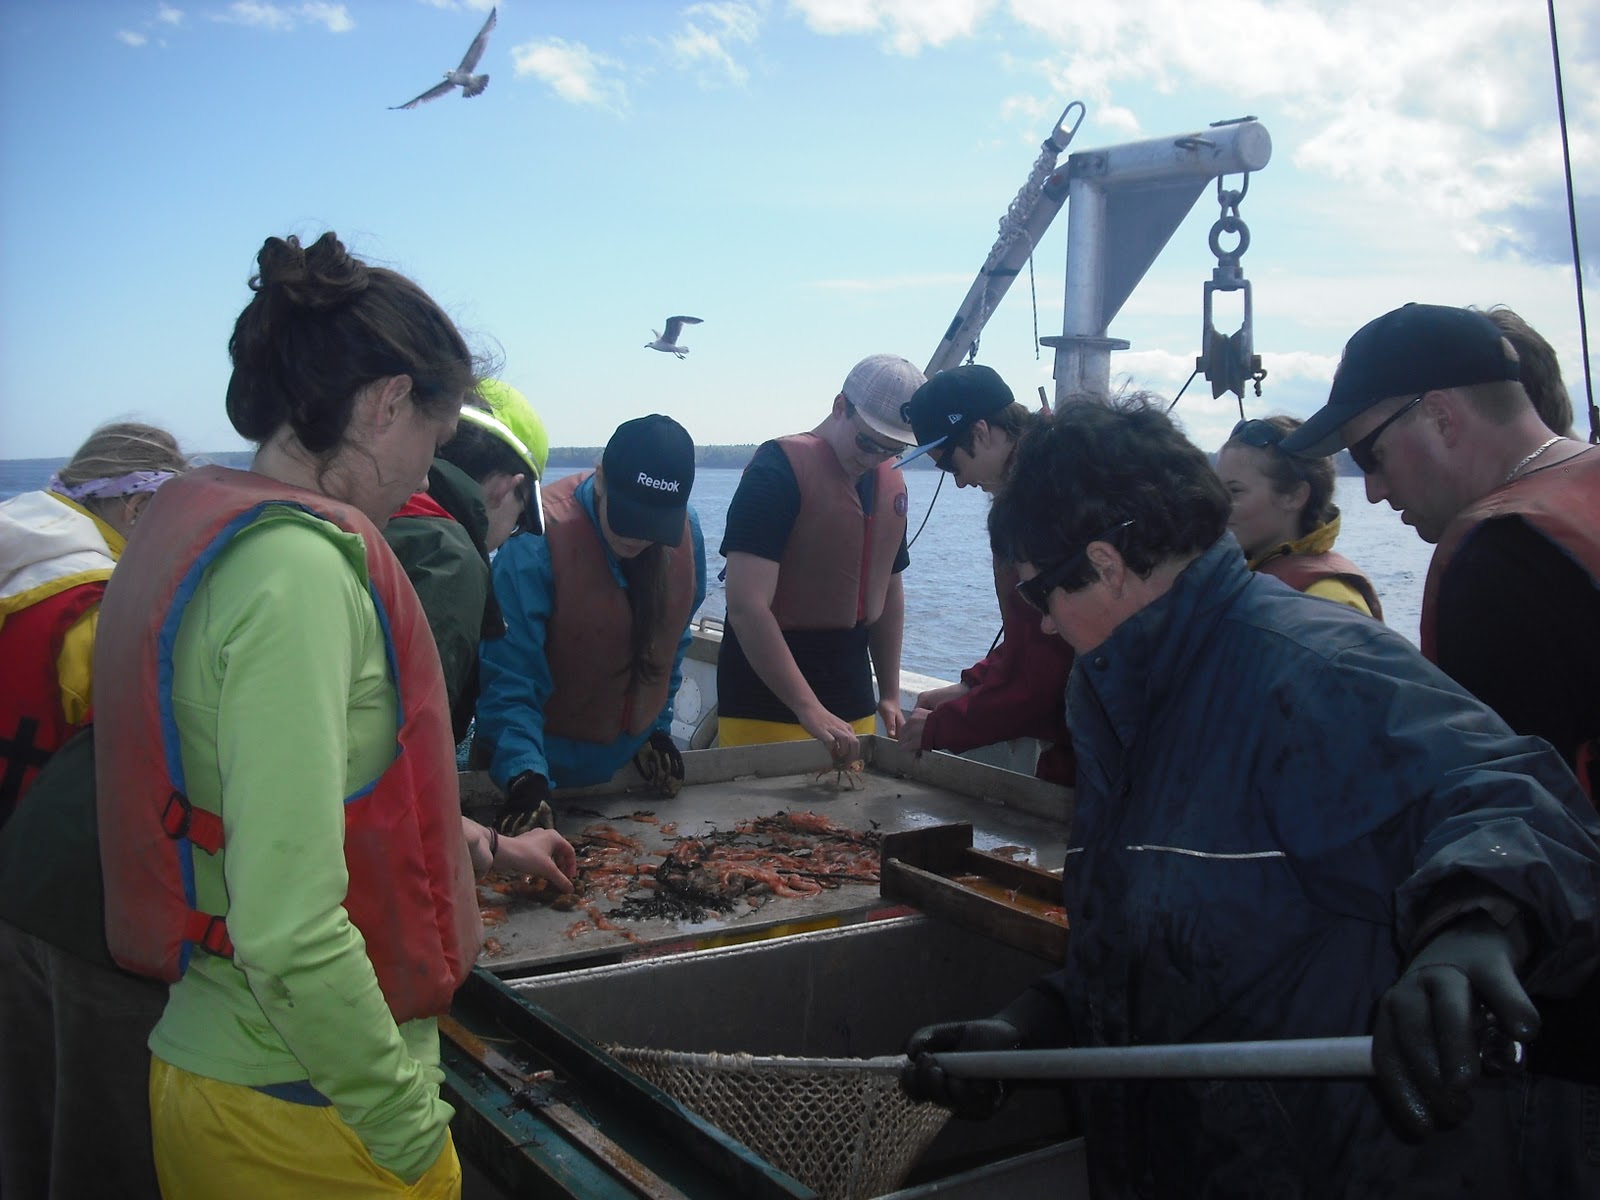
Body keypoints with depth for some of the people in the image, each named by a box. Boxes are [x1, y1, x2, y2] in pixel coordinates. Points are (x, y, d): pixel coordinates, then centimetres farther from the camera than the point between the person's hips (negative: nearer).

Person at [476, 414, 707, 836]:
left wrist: (657, 727, 5)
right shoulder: (538, 541, -26)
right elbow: (510, 677, -29)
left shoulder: (686, 532, -8)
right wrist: (525, 777, -39)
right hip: (546, 765, -5)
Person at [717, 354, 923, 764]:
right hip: (767, 708, -7)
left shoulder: (891, 483, 8)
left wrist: (890, 694, 16)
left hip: (853, 707, 7)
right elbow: (746, 606, -23)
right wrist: (809, 710, -27)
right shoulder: (780, 467, -15)